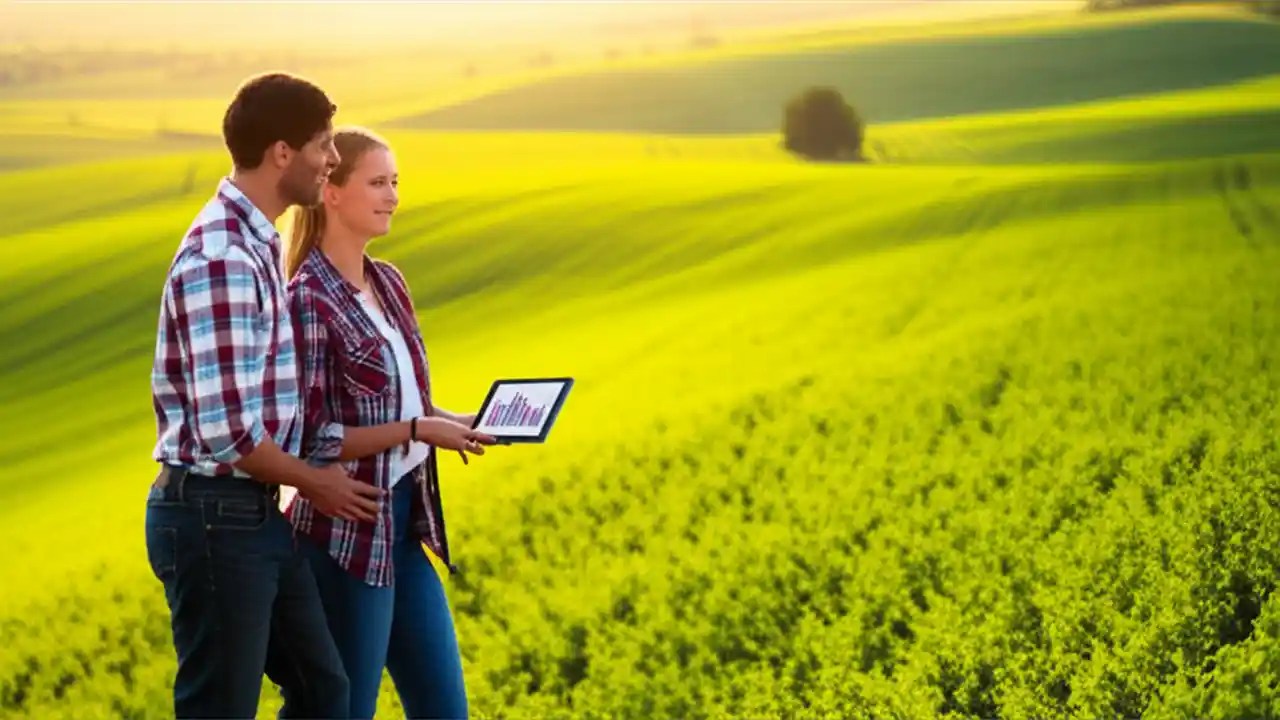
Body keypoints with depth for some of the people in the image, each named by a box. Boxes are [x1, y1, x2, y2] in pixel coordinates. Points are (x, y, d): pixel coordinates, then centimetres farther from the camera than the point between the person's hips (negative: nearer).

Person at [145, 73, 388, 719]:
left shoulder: (254, 243, 11)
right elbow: (226, 432, -24)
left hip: (256, 515, 10)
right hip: (215, 518, -10)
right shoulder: (221, 259, -21)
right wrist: (313, 481, -8)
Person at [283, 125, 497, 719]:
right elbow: (310, 438, -17)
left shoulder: (388, 282, 9)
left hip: (404, 522, 8)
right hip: (344, 535, -8)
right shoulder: (309, 300, -15)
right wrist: (418, 432, -21)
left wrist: (456, 421, 0)